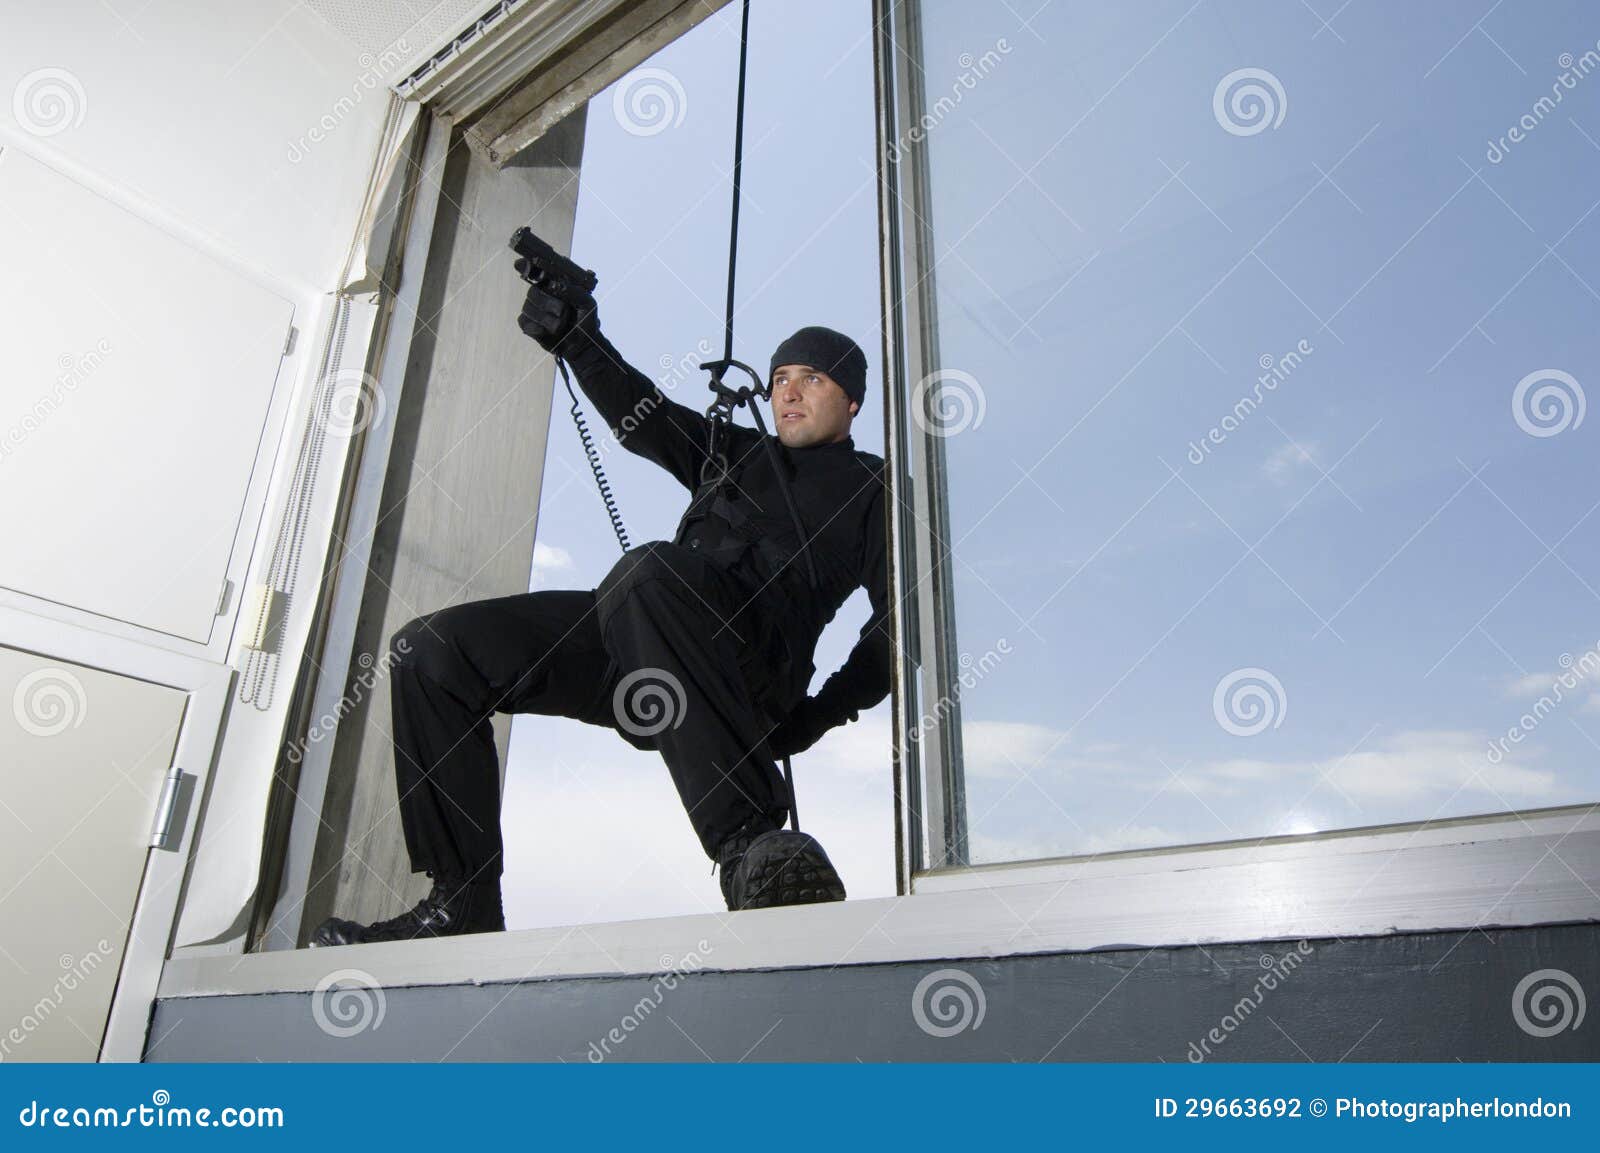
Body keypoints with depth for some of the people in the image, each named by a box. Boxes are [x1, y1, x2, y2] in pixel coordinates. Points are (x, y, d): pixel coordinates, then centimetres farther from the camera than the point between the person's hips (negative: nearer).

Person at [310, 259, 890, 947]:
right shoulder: (736, 451, 33)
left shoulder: (871, 486, 17)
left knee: (648, 573, -40)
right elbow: (646, 417, 16)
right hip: (636, 639, 7)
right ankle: (461, 903, -6)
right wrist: (576, 341, -2)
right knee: (429, 650, -5)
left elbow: (904, 614, 4)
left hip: (754, 654, -6)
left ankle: (753, 843, -41)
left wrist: (824, 711, -7)